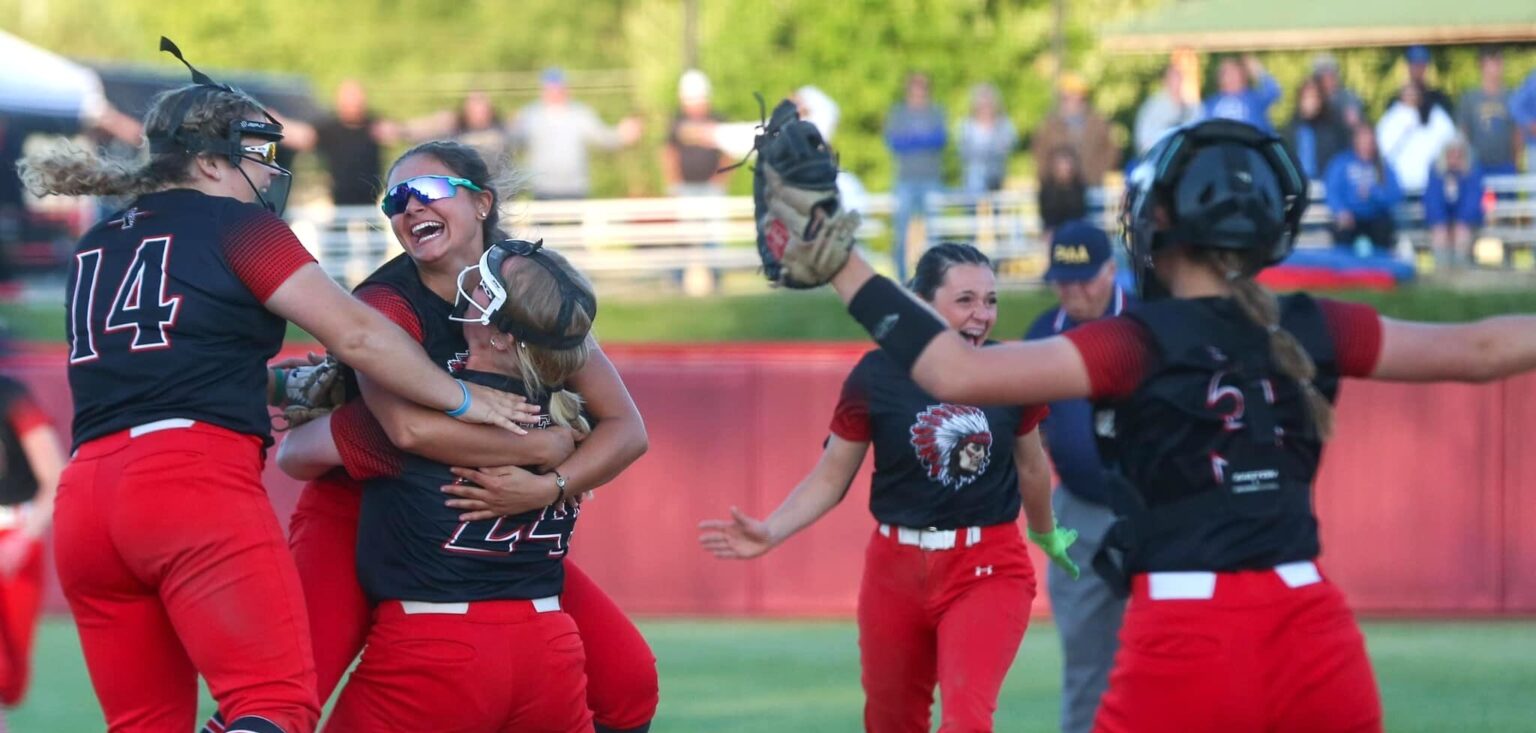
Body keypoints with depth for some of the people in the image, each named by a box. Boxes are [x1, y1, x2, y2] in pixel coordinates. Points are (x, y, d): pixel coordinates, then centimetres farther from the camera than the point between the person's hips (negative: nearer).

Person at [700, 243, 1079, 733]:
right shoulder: (877, 376, -9)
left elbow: (1030, 466, 13)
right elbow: (830, 478, -1)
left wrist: (1046, 535, 28)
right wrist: (769, 532, -16)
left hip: (988, 569, -1)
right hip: (896, 571, 1)